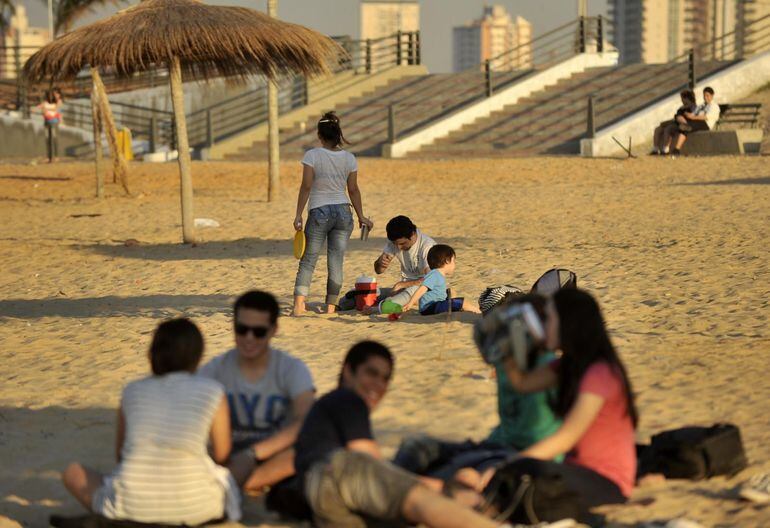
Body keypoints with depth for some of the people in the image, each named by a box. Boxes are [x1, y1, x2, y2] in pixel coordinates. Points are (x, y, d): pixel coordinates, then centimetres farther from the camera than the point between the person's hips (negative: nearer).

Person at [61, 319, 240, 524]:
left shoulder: (132, 391, 10)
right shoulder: (212, 392, 2)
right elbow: (221, 454, 8)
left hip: (134, 506, 0)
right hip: (192, 508, 0)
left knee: (73, 472, 25)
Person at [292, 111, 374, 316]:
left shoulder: (312, 156, -8)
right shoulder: (349, 158, 3)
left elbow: (306, 187, -11)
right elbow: (353, 190, 7)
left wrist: (298, 215, -7)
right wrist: (361, 217, 16)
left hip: (319, 213, -3)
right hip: (343, 211, 3)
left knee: (308, 261, 2)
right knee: (336, 262, 7)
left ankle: (299, 303, -12)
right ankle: (331, 306, 8)